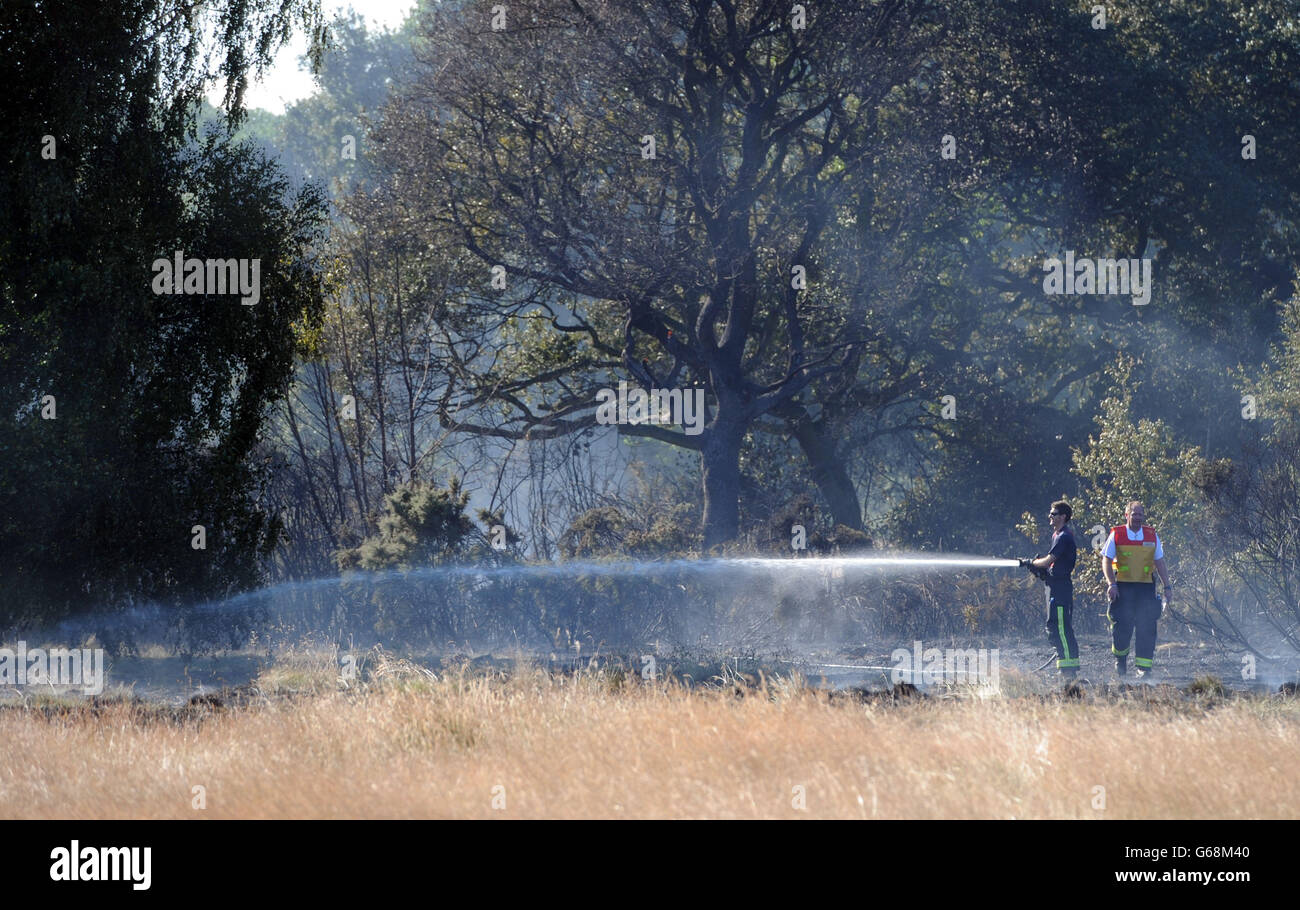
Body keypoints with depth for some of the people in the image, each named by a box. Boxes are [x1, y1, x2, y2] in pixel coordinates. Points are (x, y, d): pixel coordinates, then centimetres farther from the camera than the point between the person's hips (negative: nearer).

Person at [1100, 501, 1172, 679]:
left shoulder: (1152, 536, 9)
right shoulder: (1116, 535, 2)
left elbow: (1159, 563, 15)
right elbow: (1106, 561, 1)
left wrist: (1167, 586, 9)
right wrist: (1111, 584, -12)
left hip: (1146, 586, 2)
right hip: (1123, 586, -2)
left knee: (1146, 627, -4)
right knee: (1122, 625, -8)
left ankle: (1144, 667, -1)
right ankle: (1120, 656, 19)